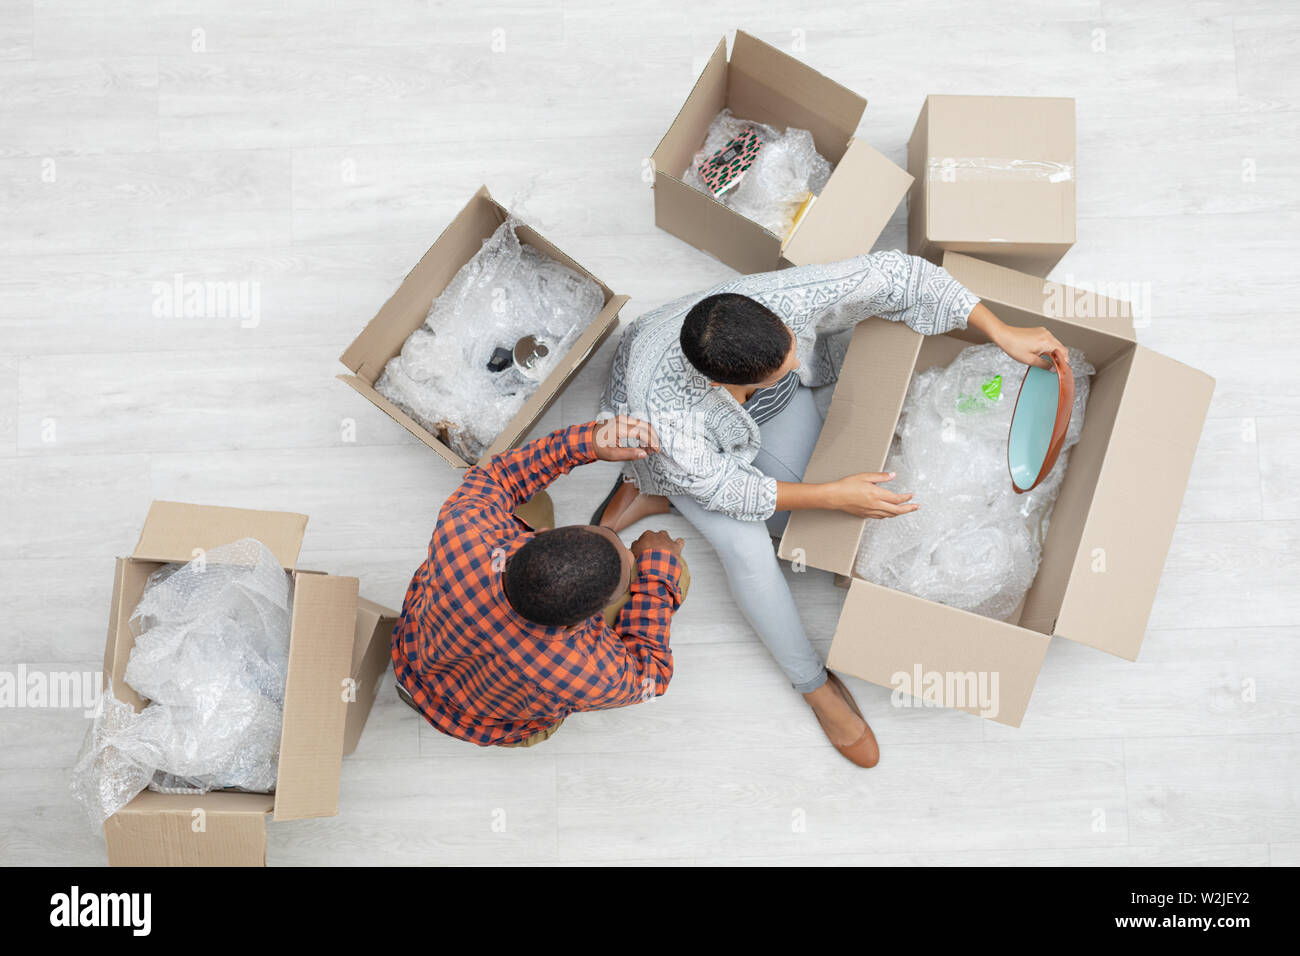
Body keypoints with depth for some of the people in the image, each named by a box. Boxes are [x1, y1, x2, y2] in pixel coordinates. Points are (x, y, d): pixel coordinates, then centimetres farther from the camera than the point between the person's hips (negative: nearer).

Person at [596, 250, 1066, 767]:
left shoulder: (783, 299, -41)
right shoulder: (663, 409, -46)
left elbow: (893, 273, -28)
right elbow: (720, 487, -30)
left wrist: (1004, 333, -27)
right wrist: (834, 495, -36)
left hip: (771, 404, 4)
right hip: (696, 449, -4)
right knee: (746, 546, -20)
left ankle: (655, 496, 6)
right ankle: (814, 684, 2)